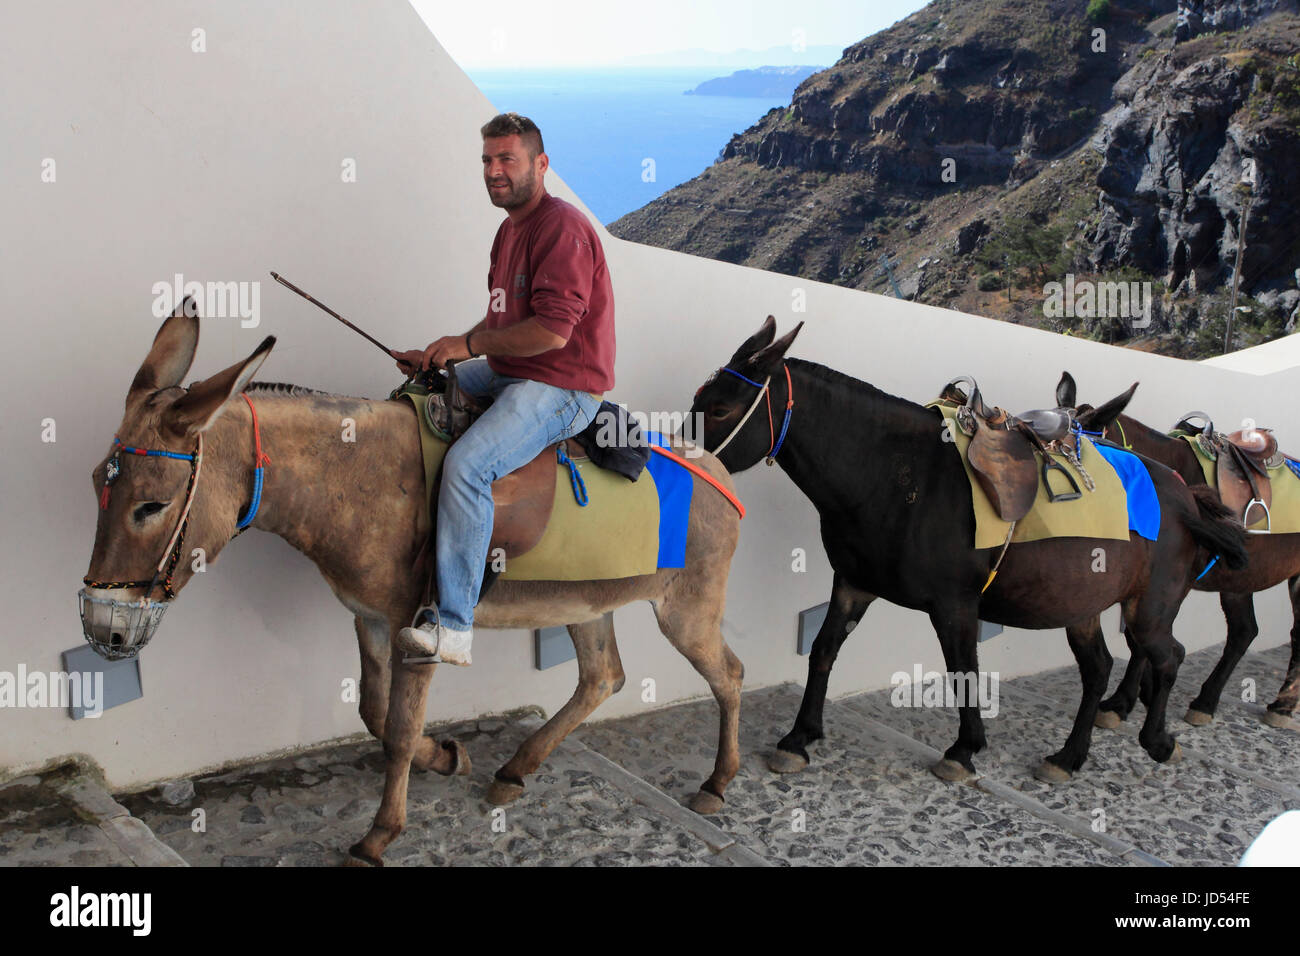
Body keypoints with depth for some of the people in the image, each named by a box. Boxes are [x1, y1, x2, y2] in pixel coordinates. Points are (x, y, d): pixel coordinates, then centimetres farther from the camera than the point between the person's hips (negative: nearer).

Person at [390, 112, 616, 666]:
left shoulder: (561, 227, -15)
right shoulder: (511, 230, 17)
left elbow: (551, 330, -25)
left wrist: (468, 343, -14)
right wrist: (438, 355, 8)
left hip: (562, 389, -11)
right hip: (508, 376, 11)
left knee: (466, 464, -29)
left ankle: (453, 626, -27)